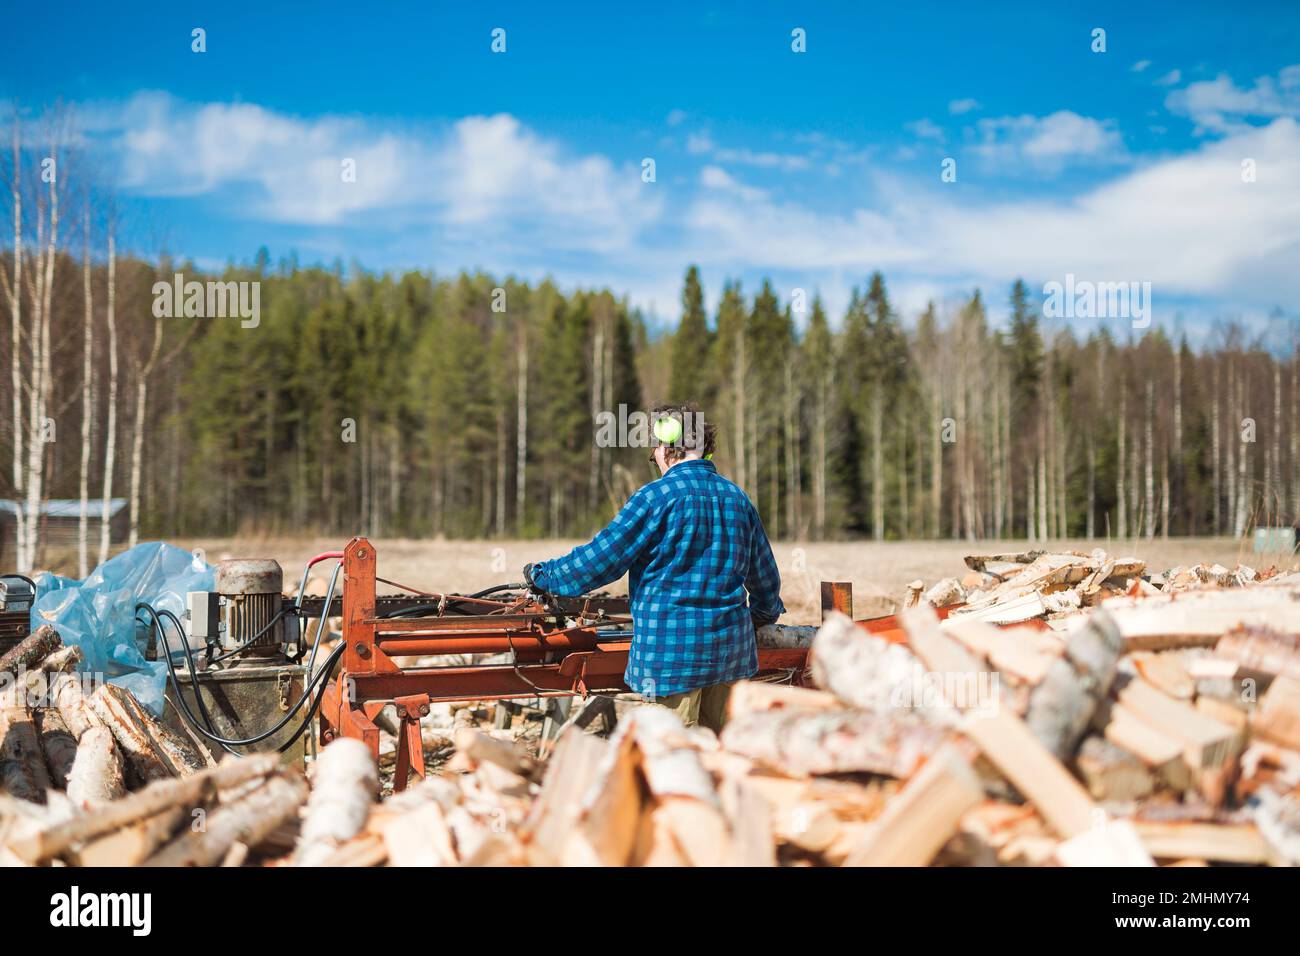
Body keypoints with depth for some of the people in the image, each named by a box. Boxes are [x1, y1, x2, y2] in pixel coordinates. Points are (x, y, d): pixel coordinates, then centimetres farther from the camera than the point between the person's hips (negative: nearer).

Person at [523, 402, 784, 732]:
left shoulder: (658, 497, -10)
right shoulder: (738, 498, 11)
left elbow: (601, 558, -8)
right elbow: (765, 575, 22)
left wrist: (542, 574, 6)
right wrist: (766, 614, 42)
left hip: (673, 646, -6)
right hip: (729, 648, 6)